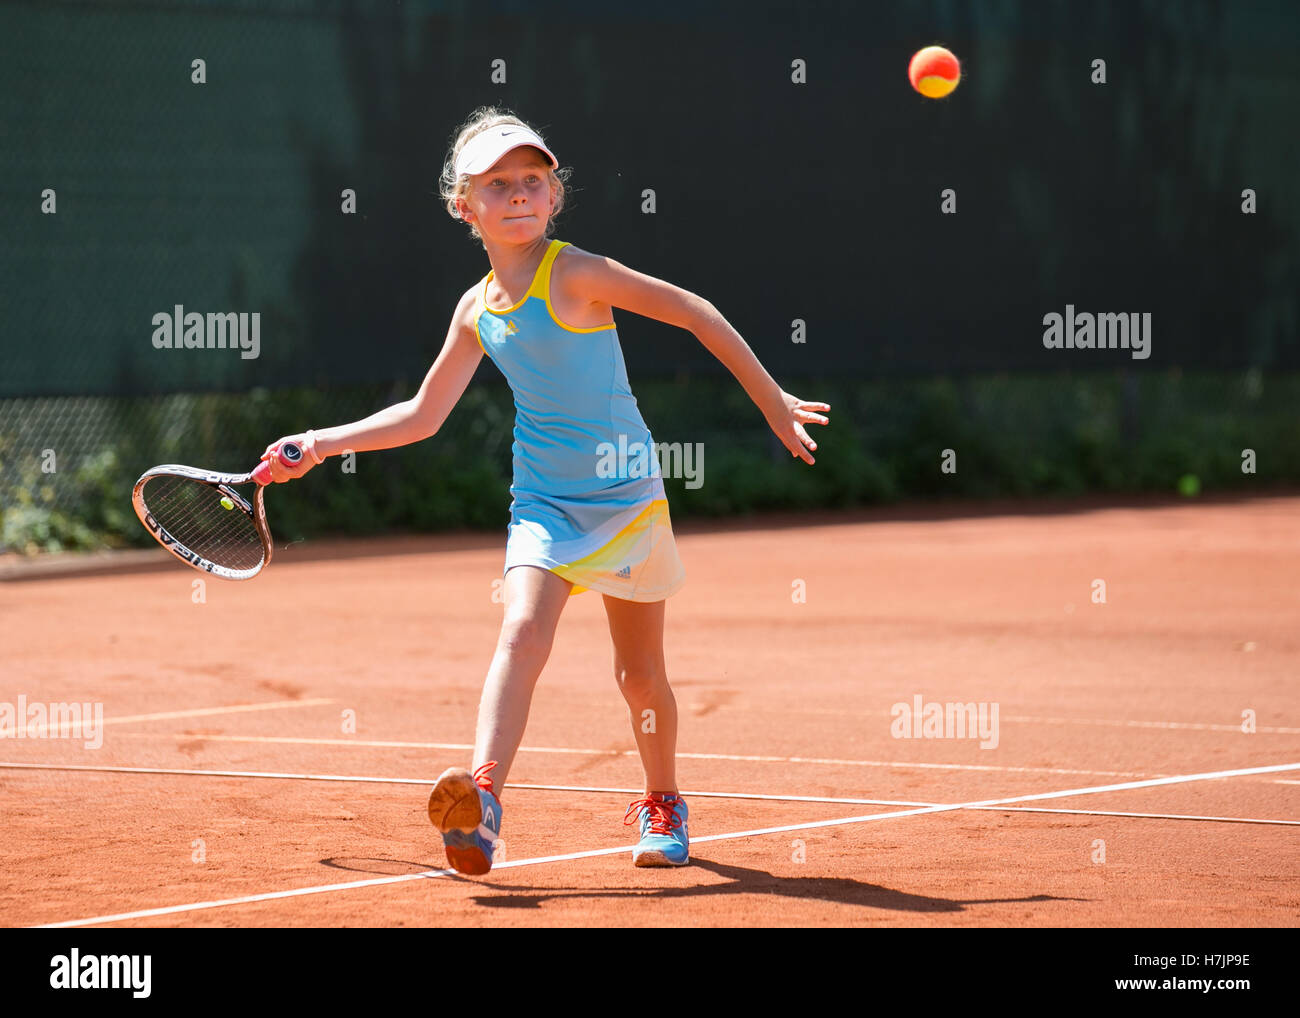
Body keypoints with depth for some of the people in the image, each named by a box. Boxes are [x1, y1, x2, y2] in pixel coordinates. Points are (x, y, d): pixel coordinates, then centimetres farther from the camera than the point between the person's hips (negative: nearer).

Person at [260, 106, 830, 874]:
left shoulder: (575, 275, -14)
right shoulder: (477, 310, 4)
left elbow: (694, 312, -9)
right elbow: (424, 415, 17)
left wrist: (772, 401, -7)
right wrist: (323, 443, 12)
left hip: (627, 494, -3)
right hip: (543, 503, 3)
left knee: (640, 671, 8)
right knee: (522, 631, -21)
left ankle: (663, 804, 32)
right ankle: (483, 798, -37)